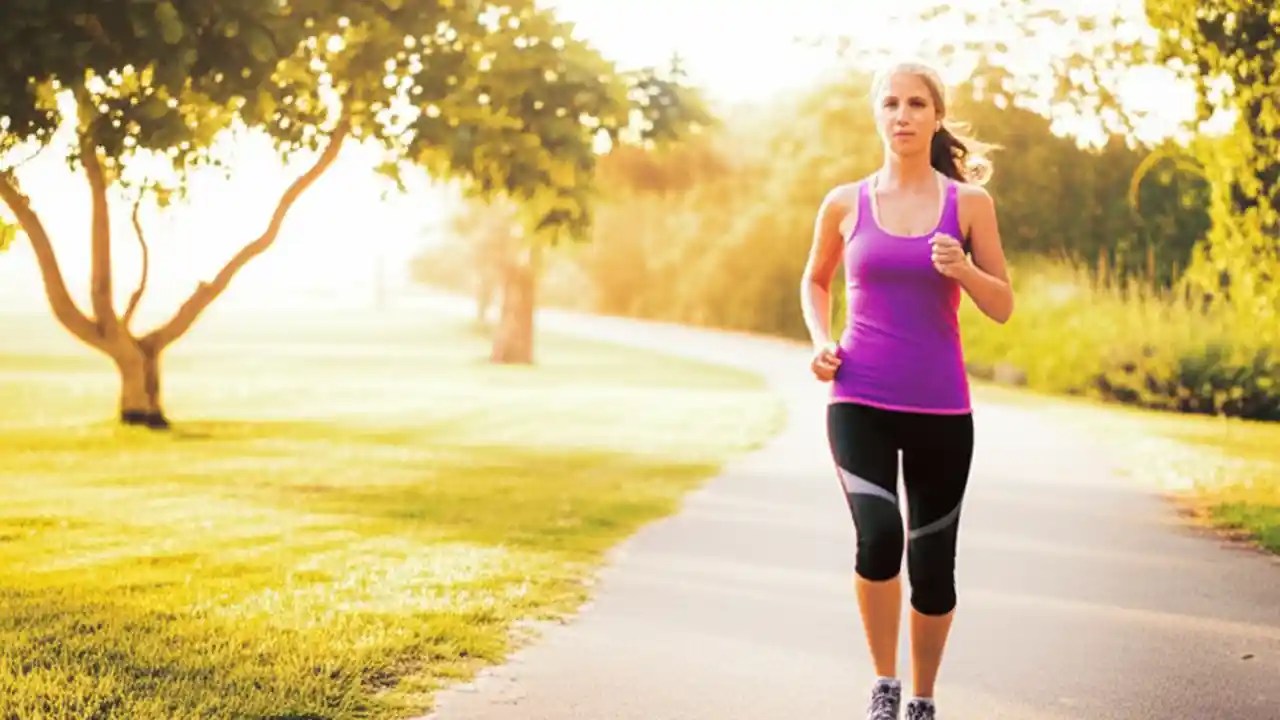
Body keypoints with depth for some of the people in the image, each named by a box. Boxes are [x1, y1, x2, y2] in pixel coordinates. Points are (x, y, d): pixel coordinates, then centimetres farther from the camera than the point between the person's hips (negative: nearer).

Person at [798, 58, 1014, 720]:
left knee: (932, 568, 6)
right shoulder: (845, 204, 3)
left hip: (940, 407, 1)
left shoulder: (969, 203, 2)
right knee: (877, 538, -23)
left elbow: (1003, 307, 4)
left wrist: (962, 269, -15)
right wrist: (820, 341, 3)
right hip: (859, 400, -1)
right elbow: (815, 280, 20)